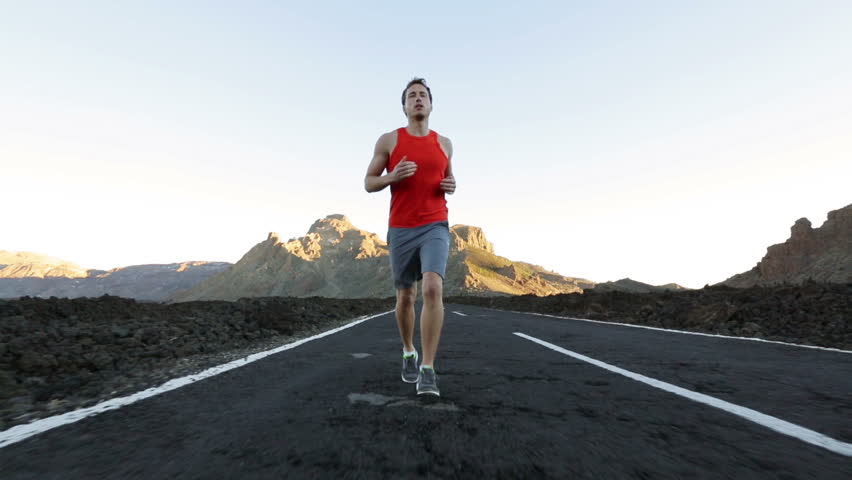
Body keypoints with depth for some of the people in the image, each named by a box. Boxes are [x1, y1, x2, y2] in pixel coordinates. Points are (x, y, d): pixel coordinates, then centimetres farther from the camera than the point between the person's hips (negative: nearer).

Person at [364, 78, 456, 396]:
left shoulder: (444, 143, 11)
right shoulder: (388, 140, 4)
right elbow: (368, 183, 6)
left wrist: (451, 187, -1)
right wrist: (393, 176, -16)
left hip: (435, 228, 0)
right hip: (401, 231, 0)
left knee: (433, 289, -23)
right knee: (406, 297, 9)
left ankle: (427, 371, -15)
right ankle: (408, 353, 35)